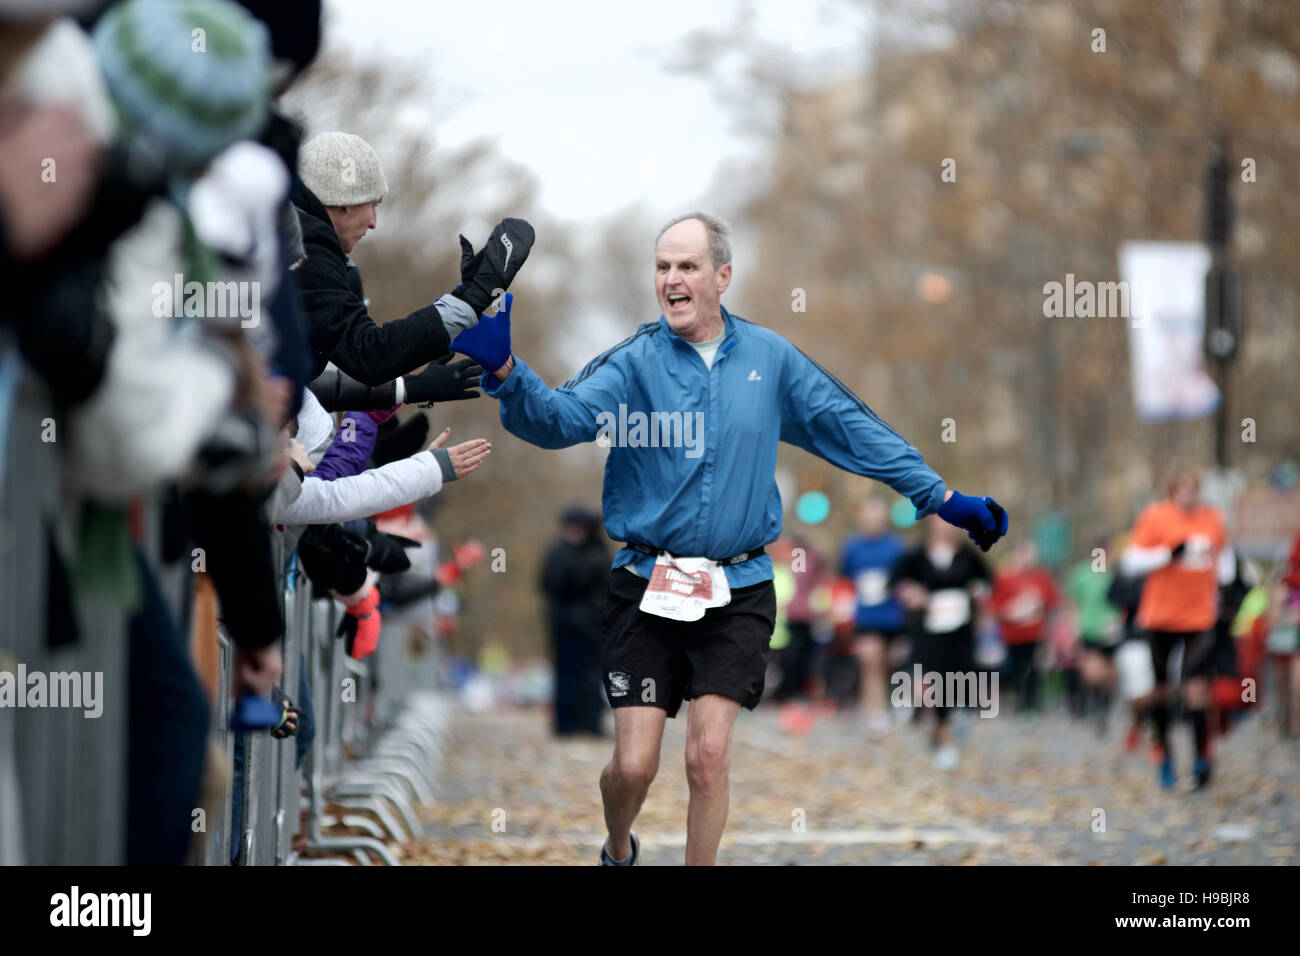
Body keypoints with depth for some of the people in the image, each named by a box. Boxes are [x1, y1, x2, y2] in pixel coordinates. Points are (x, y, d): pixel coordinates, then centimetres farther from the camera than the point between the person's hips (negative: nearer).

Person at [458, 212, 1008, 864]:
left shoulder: (769, 358, 5)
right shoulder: (633, 362, -3)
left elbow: (852, 430, 12)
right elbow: (559, 417, -19)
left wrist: (943, 499, 13)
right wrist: (504, 371, -40)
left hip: (737, 593, 1)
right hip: (645, 589, -1)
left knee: (708, 756, -7)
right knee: (634, 764, -1)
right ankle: (618, 853, 31)